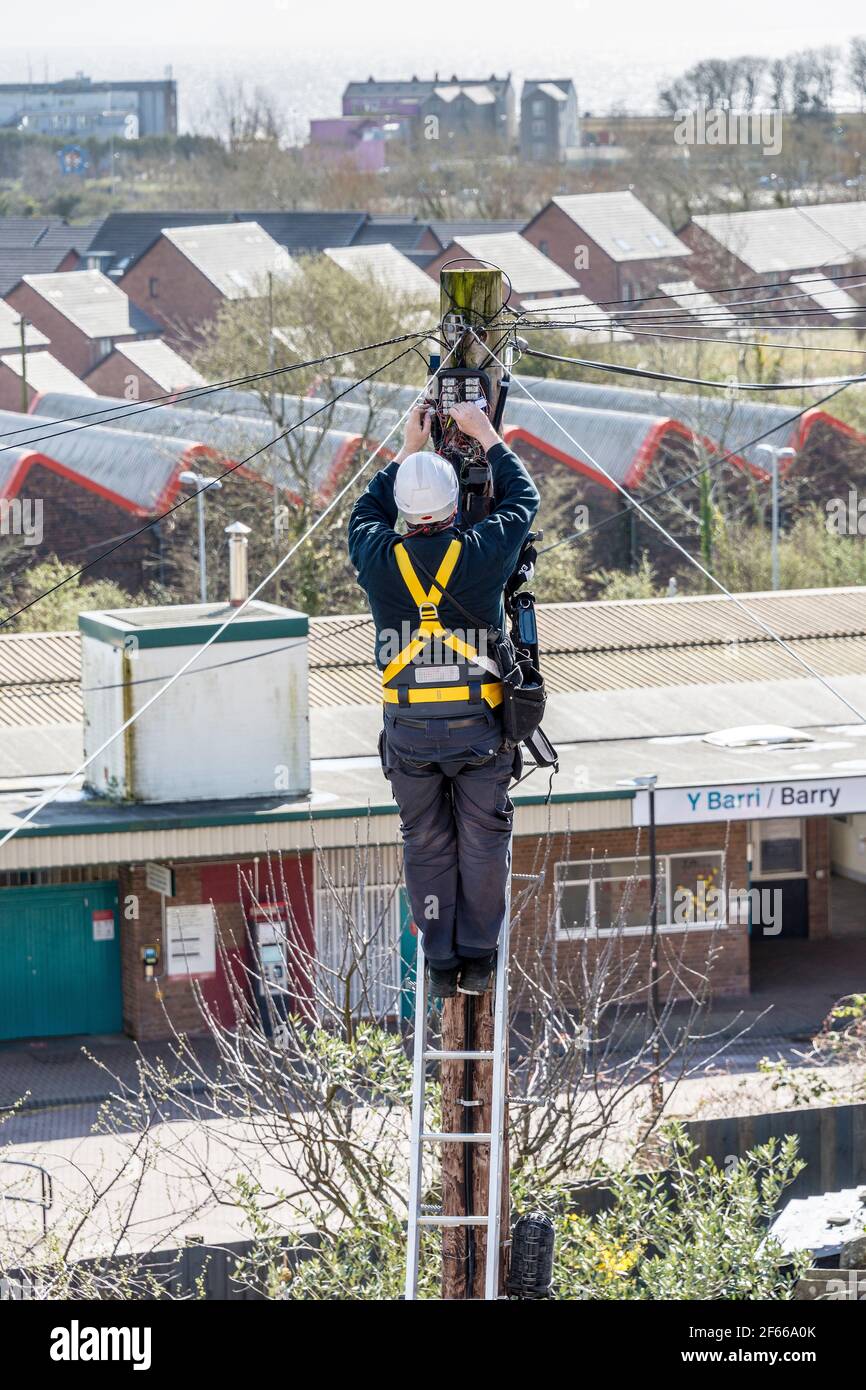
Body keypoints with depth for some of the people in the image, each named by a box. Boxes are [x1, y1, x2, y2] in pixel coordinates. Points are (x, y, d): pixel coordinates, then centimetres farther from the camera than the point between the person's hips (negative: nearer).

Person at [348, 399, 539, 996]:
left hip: (407, 725, 2)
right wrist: (487, 436, 20)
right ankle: (477, 957, 15)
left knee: (426, 843, 11)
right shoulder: (482, 552, -10)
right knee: (483, 840, 10)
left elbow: (368, 511, 19)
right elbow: (523, 499, 10)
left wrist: (408, 450, 25)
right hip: (477, 723, -2)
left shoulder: (379, 559, -6)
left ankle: (441, 963, 15)